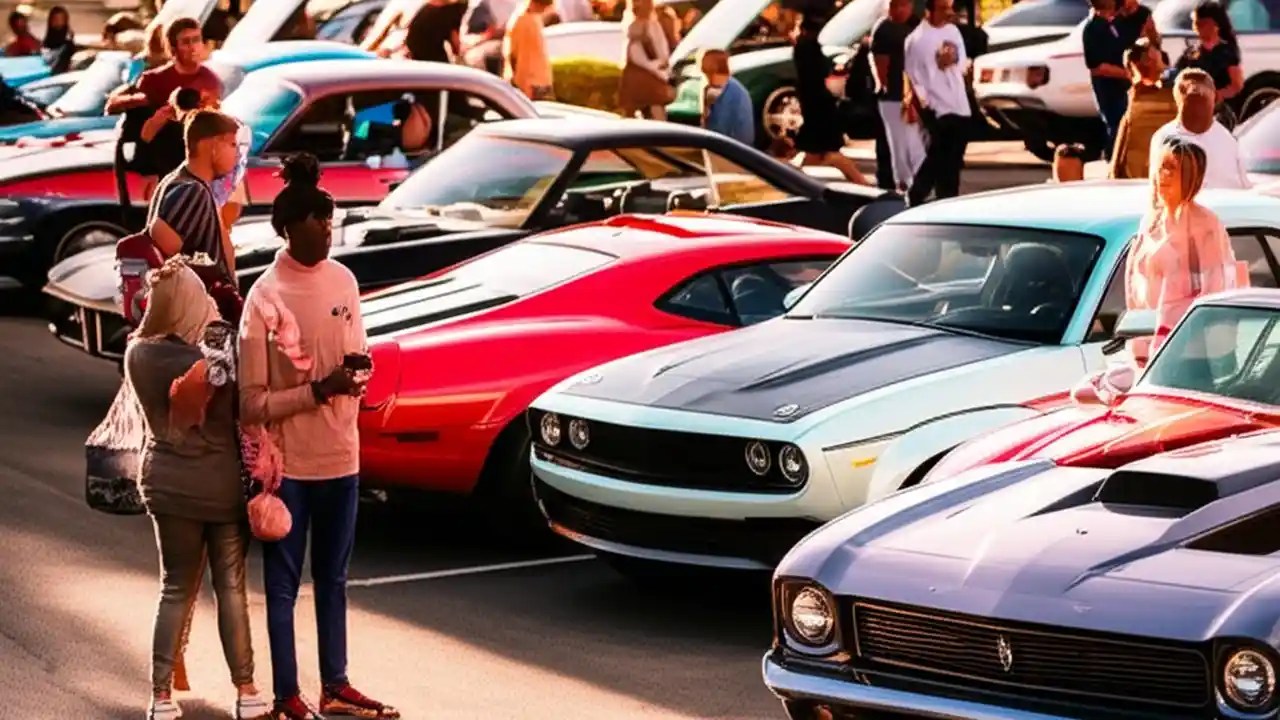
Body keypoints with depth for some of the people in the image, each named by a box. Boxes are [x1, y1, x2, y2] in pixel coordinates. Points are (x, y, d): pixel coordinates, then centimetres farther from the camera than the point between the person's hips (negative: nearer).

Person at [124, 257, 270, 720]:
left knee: (176, 589, 12)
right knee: (231, 590, 9)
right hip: (223, 487, -2)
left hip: (169, 486, 2)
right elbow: (244, 420, -11)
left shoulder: (138, 355, -10)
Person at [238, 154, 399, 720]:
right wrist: (317, 391, -24)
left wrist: (355, 376, -8)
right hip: (288, 461, -6)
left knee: (333, 578, 17)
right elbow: (251, 404, -16)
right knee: (283, 583, 7)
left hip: (341, 455, 6)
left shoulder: (343, 281, 1)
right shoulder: (265, 298, -16)